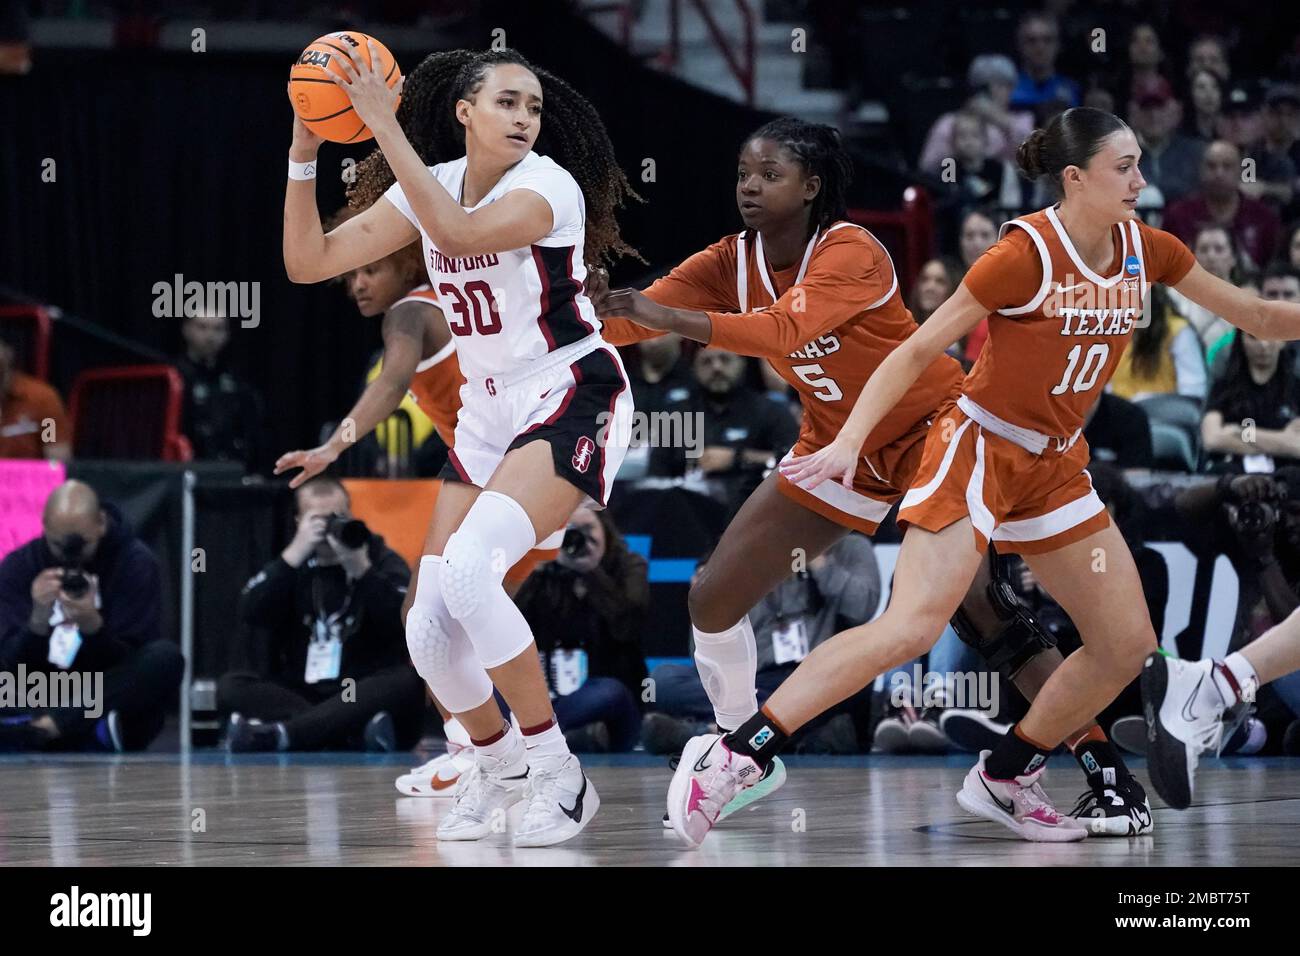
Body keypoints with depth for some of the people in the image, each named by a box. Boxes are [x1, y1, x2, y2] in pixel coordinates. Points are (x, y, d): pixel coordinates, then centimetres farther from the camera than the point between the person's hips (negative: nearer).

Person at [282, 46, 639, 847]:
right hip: (488, 413, 7)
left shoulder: (548, 185, -16)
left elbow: (458, 233, -36)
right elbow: (309, 261, -2)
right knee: (431, 633, -1)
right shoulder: (431, 184, 2)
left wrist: (385, 125, -34)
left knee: (468, 570, -29)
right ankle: (500, 766, 27)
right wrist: (305, 148, -12)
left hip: (572, 401, -7)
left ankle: (559, 774, -17)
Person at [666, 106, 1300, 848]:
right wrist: (849, 441, -24)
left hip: (1056, 466, 7)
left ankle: (1005, 779, 17)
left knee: (1128, 645, 2)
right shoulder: (1028, 253, -19)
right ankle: (730, 759, -21)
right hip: (979, 448, -7)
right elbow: (918, 350, -16)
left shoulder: (1145, 250, 0)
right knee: (912, 629, -23)